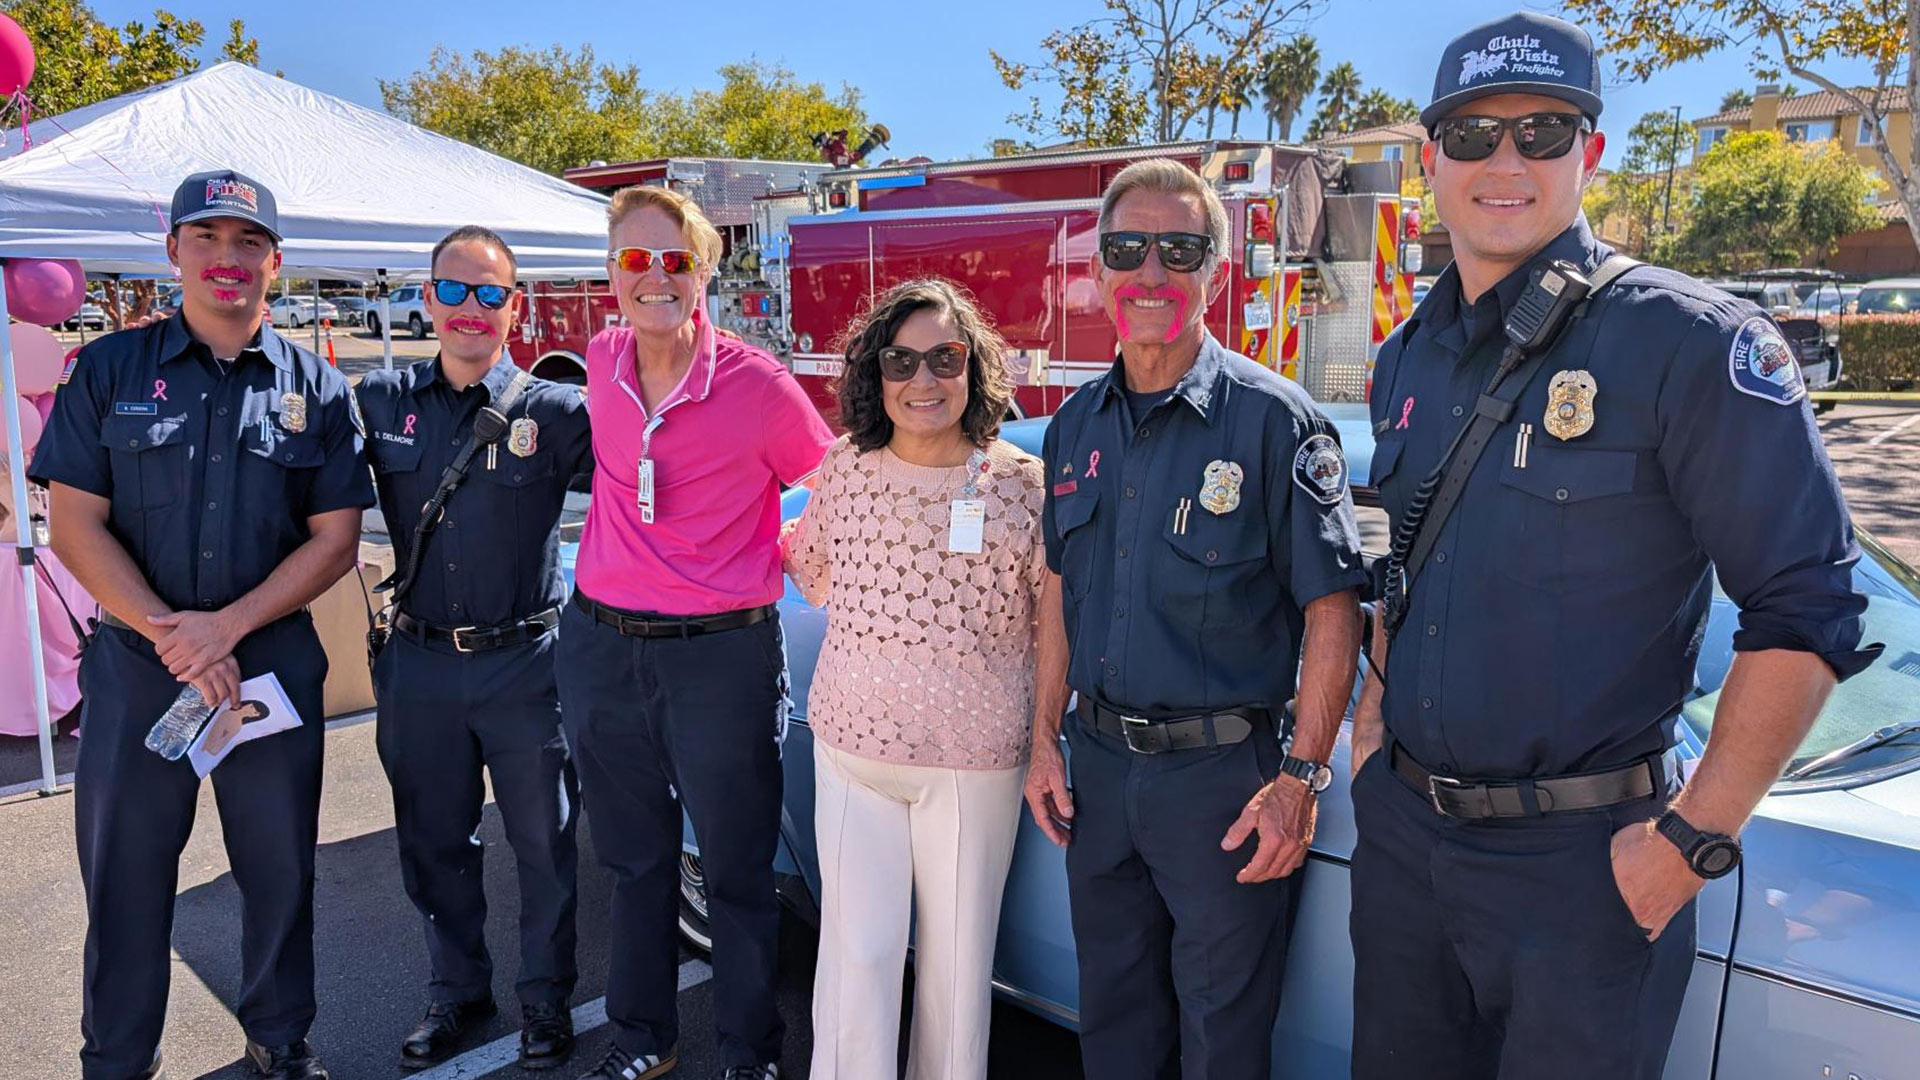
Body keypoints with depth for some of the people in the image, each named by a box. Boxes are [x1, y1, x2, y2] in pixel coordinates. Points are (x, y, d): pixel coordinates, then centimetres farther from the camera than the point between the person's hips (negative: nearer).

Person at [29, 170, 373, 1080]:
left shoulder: (315, 387, 2)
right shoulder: (108, 371, 2)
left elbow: (335, 539, -2)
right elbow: (76, 527, -2)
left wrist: (226, 626, -13)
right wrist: (166, 632, -13)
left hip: (274, 660, 0)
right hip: (135, 662, 0)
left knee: (280, 867, 11)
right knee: (125, 872, 10)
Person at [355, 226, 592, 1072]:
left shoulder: (556, 412, -7)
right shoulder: (380, 403, 3)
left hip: (525, 661, -3)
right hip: (419, 661, 3)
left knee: (544, 842, 10)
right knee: (433, 843, 17)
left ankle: (546, 997, 31)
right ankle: (457, 991, 39)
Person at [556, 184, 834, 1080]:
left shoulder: (757, 384, -12)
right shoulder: (600, 364, 3)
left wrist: (783, 562, -3)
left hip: (719, 657, -4)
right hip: (599, 646, 5)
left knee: (735, 870, 9)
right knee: (634, 858, 19)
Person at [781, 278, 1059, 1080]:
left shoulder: (1022, 483, -9)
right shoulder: (845, 468, -2)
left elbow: (1054, 625, -1)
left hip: (976, 761, -1)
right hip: (852, 747, 2)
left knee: (959, 955, 13)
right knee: (857, 951, 7)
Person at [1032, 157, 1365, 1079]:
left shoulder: (1272, 419, -11)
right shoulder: (1075, 425, 5)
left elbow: (1332, 612, -12)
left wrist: (1300, 780, -16)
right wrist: (1046, 742, 9)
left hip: (1222, 771, -4)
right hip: (1099, 764, 5)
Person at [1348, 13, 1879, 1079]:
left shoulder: (1687, 340, -13)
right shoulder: (1410, 359, 7)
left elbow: (1807, 606, -14)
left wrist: (1694, 840, -16)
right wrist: (1373, 705, 10)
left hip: (1578, 860, -6)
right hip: (1400, 827, 6)